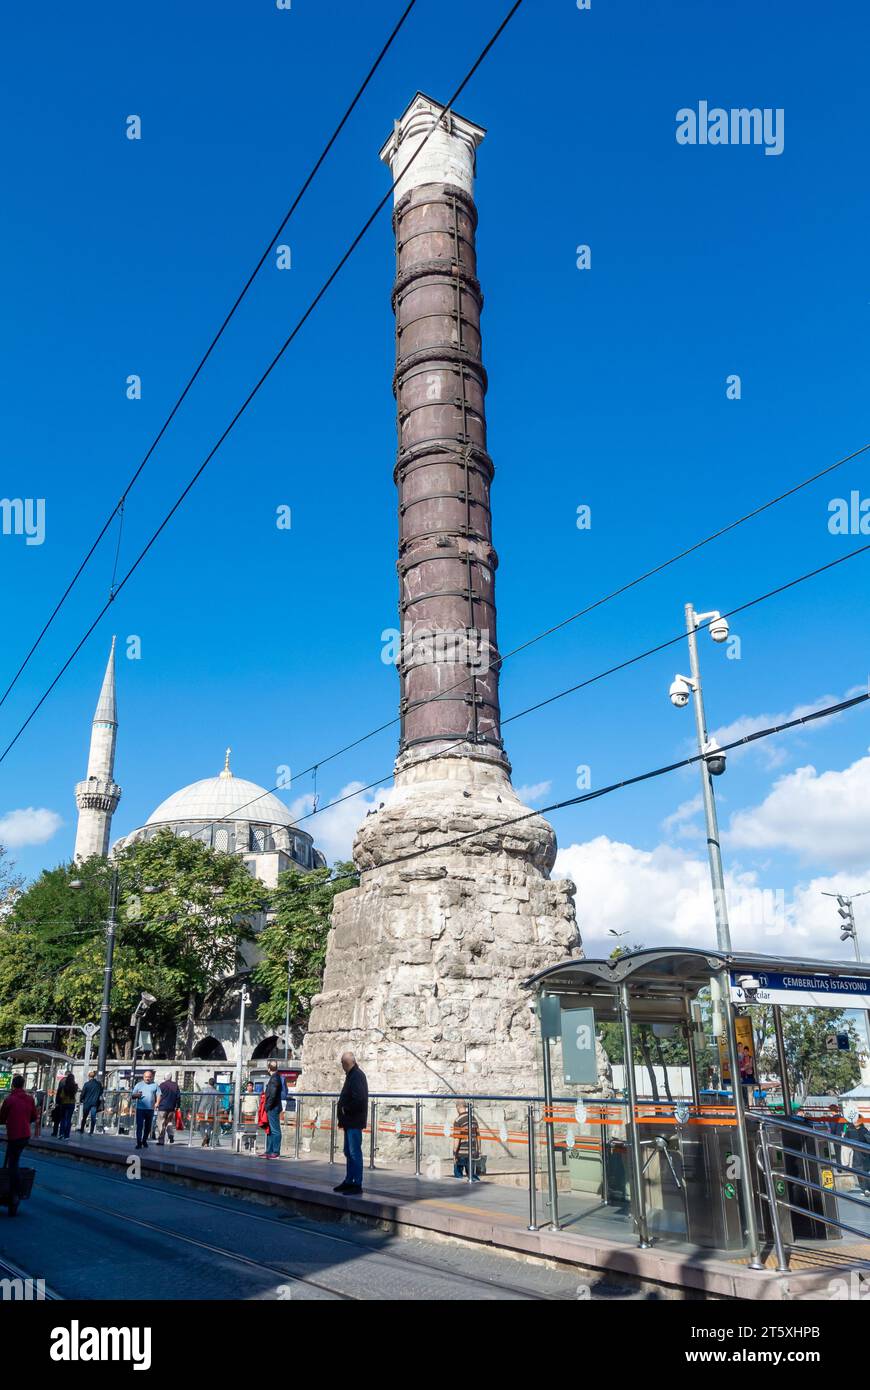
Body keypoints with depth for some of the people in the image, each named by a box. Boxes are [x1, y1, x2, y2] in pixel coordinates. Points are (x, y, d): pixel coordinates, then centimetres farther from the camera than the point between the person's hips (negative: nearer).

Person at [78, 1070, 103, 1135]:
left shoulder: (86, 1084, -7)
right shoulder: (99, 1084, 0)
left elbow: (83, 1093, -2)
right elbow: (101, 1093, 9)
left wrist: (81, 1099, 15)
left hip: (87, 1102, -1)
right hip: (95, 1103, 1)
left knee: (84, 1117, 14)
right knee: (93, 1117, 1)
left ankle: (82, 1130, 22)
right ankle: (91, 1131, -3)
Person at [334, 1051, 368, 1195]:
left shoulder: (357, 1076, -16)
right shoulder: (351, 1075, 16)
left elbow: (358, 1099, -26)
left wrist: (346, 1109, -14)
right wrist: (342, 1117, 14)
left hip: (354, 1121, -10)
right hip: (349, 1121, 10)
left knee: (354, 1152, -6)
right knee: (349, 1152, 16)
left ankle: (357, 1184, -2)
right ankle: (349, 1181, 25)